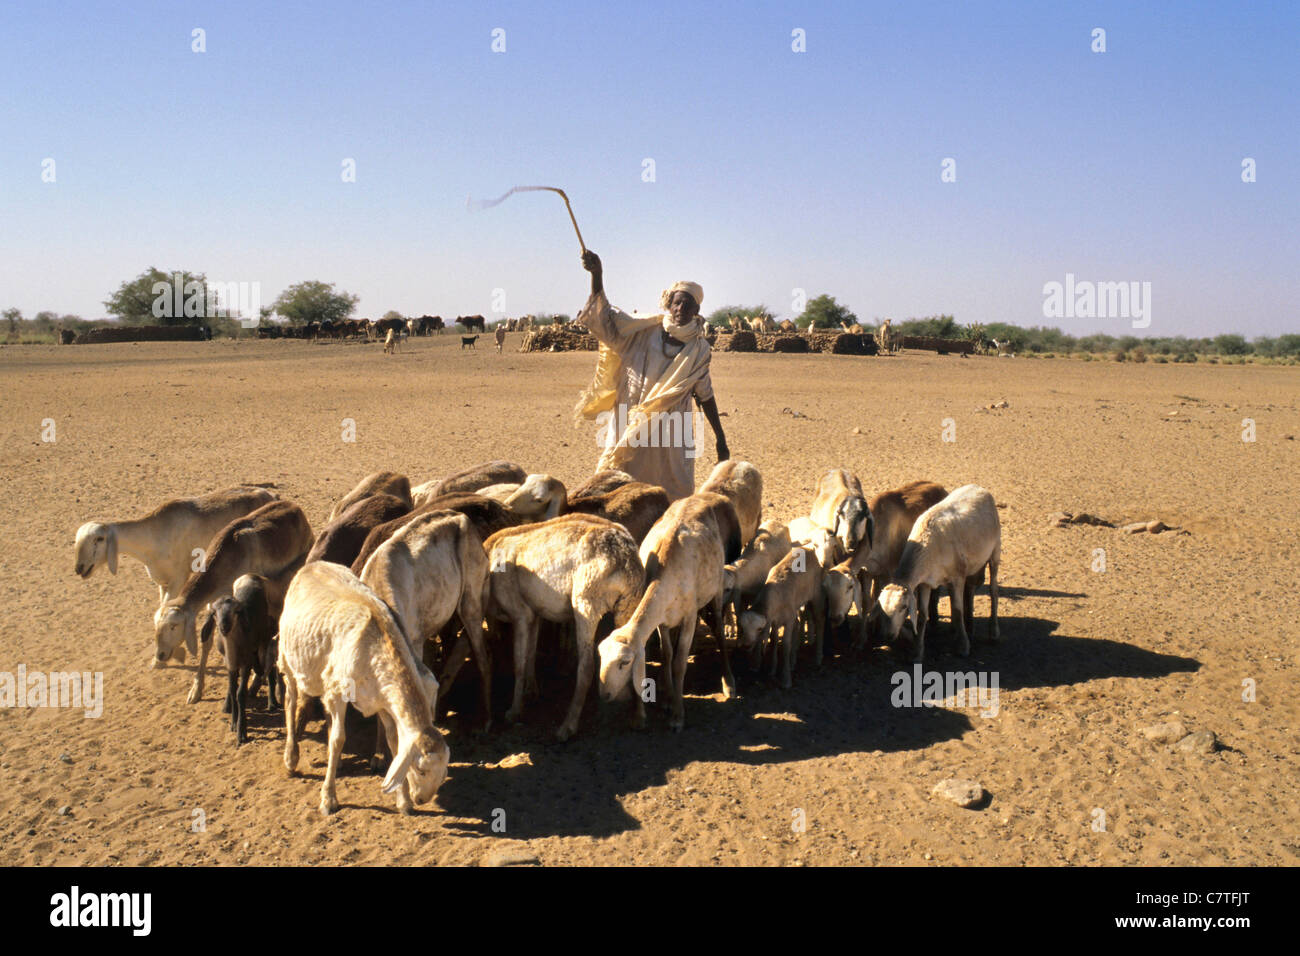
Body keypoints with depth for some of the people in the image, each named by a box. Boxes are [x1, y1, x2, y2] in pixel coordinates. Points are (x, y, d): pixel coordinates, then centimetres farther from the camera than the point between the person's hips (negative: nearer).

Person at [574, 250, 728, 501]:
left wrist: (720, 440, 11)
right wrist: (597, 274, -18)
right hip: (629, 431, 0)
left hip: (671, 438, 0)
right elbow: (603, 316, -4)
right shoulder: (642, 333, 2)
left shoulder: (698, 349, 4)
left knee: (674, 501, 1)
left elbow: (705, 395, 10)